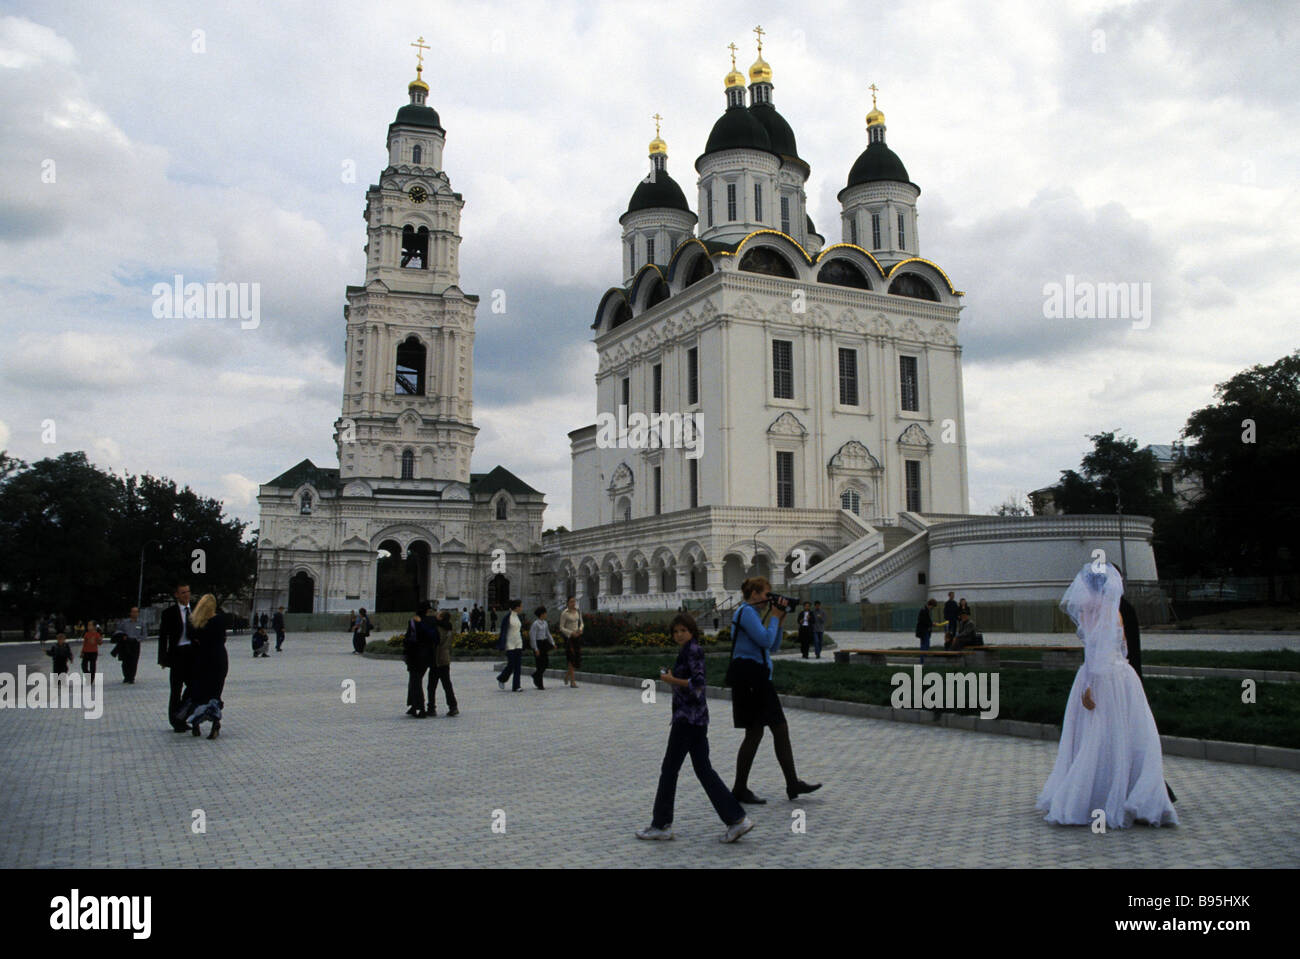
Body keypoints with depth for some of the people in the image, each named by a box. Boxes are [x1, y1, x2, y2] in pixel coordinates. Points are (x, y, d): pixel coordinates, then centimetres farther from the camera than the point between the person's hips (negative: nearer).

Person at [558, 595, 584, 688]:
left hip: (577, 636, 5)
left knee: (578, 657, 5)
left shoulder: (578, 612, 7)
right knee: (571, 658, -7)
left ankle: (567, 673, 32)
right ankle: (572, 681, -1)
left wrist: (580, 629, -5)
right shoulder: (564, 613, -8)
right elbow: (561, 627, -8)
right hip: (569, 637, -5)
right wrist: (571, 633, -17)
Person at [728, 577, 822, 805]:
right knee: (754, 732, -5)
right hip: (750, 677, -10)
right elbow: (766, 641, -20)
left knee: (781, 728, 10)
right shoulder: (746, 612, -11)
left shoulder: (752, 613, 20)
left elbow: (773, 647, 20)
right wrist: (774, 617, -7)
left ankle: (793, 784, 15)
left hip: (759, 678, 10)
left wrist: (779, 621, 10)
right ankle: (740, 790, 6)